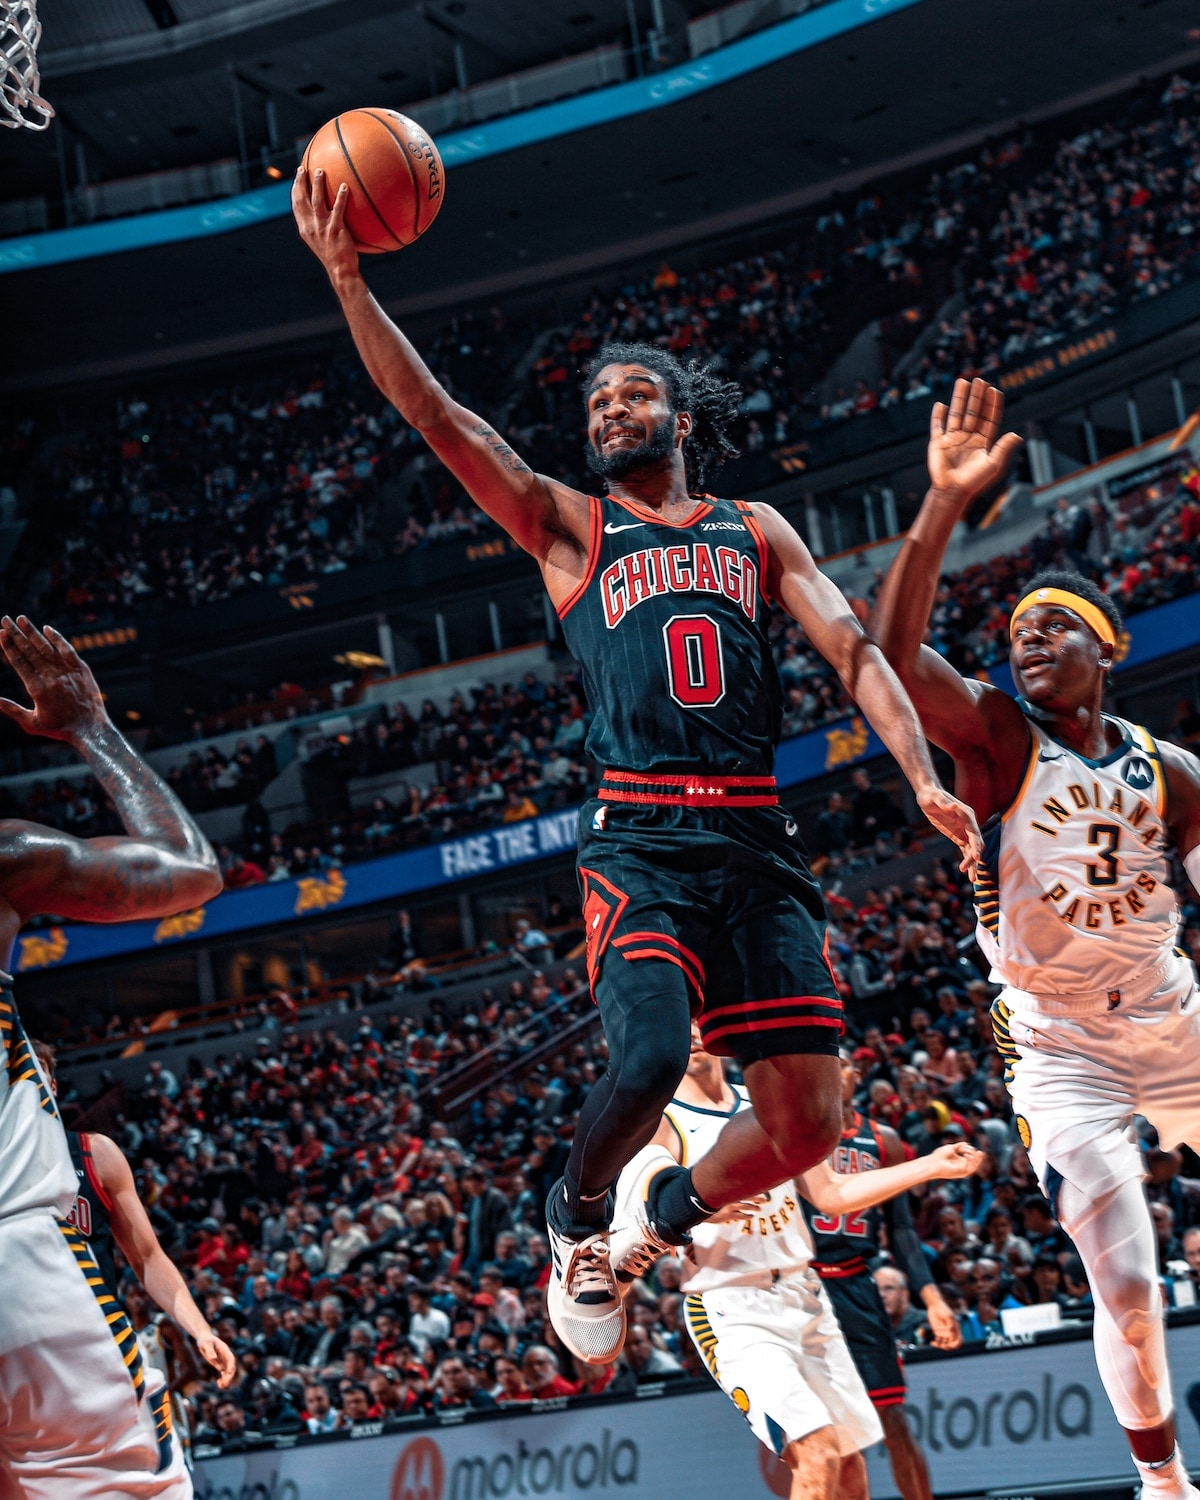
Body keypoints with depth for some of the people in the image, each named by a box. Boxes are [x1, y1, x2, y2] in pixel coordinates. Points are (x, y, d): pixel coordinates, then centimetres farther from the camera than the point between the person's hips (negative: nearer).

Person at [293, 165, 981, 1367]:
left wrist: (923, 778, -6)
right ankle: (577, 1218, 6)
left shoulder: (756, 532, 20)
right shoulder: (567, 527, 13)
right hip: (640, 841, -3)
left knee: (808, 1119, -3)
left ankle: (676, 1215, 28)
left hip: (757, 846, 3)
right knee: (649, 1055, -26)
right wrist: (345, 274, -6)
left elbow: (855, 650, 10)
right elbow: (432, 414, 3)